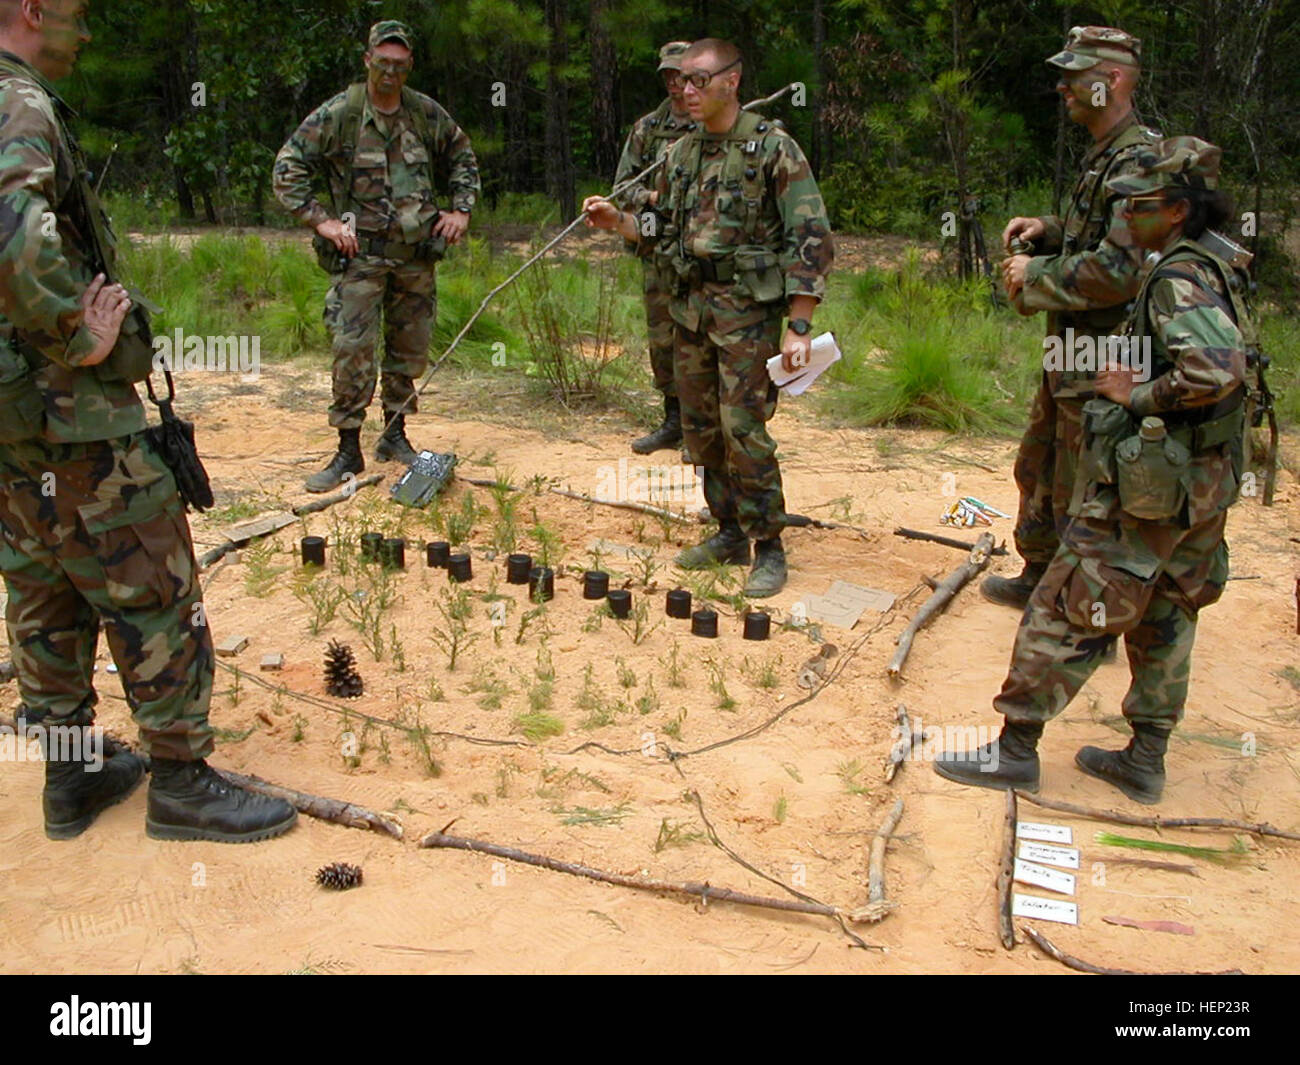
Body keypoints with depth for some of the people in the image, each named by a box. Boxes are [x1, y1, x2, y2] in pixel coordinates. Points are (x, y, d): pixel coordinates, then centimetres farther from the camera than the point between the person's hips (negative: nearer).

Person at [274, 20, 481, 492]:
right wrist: (322, 221, -12)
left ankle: (395, 435, 24)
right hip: (360, 254, -4)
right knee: (353, 350, -9)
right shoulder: (336, 115, -6)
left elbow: (463, 158, 22)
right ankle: (348, 450, -1)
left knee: (411, 348, 9)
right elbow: (287, 169, -4)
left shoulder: (428, 114, 5)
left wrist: (461, 209, 9)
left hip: (416, 253, 4)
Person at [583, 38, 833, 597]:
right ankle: (730, 534, 25)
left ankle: (769, 549, 5)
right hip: (691, 308, 7)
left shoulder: (773, 147, -10)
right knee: (701, 429, 11)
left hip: (747, 311, -7)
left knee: (744, 432, -9)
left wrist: (799, 329, -19)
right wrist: (618, 220, -1)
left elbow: (811, 238, -13)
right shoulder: (680, 153, 10)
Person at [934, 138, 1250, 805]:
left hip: (1148, 484, -10)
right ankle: (1145, 762, 28)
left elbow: (1216, 369, -34)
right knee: (1165, 616, 16)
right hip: (1205, 482, 10)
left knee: (1065, 611, -1)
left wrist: (1138, 395, -20)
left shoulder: (1181, 279, -20)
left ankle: (1015, 749, 9)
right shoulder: (1216, 265, 9)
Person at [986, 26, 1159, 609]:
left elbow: (1117, 270, -29)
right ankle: (1039, 578, 42)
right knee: (1037, 470, 23)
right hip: (1069, 355, 11)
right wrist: (1048, 231, 7)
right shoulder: (1102, 157, 13)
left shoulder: (1140, 163, -20)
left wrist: (1033, 275, -17)